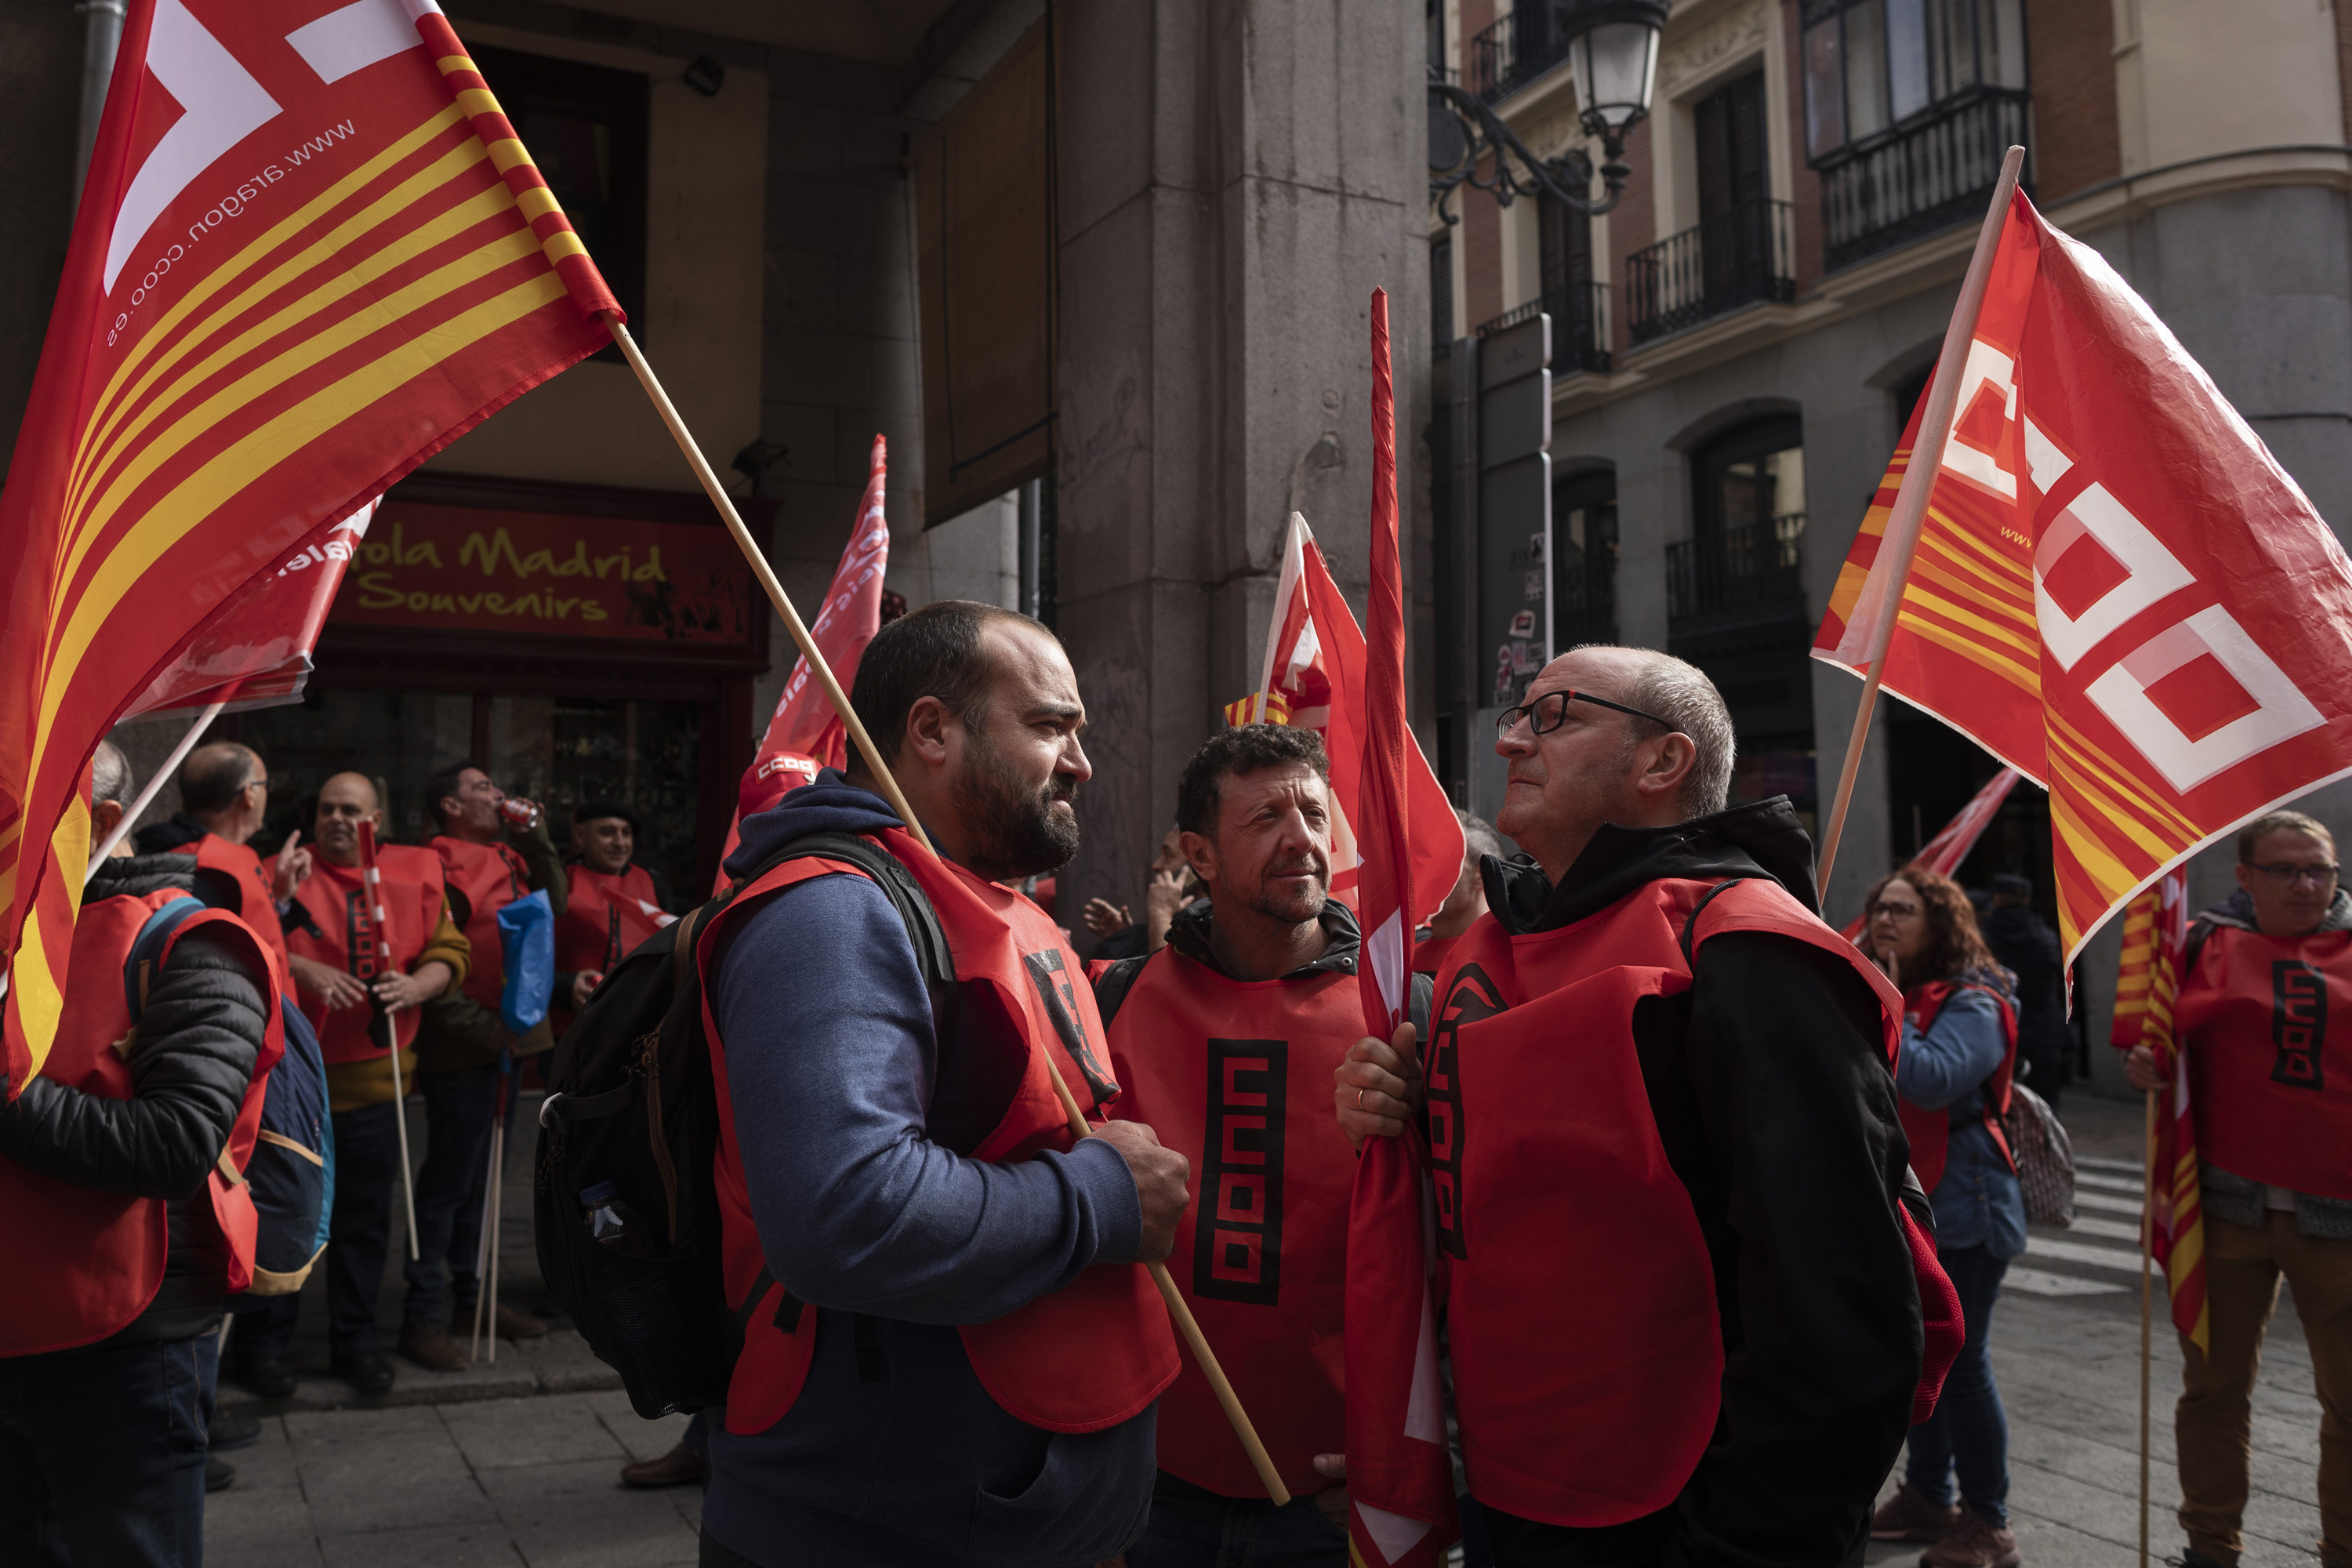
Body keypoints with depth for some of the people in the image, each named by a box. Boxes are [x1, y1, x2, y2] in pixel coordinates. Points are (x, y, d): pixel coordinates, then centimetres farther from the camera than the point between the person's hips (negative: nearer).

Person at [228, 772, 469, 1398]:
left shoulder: (417, 872, 6)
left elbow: (451, 951, 6)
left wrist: (417, 985, -14)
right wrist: (304, 970, -22)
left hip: (373, 1076, 2)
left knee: (365, 1214, 10)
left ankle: (355, 1339, 23)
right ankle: (261, 1342, 18)